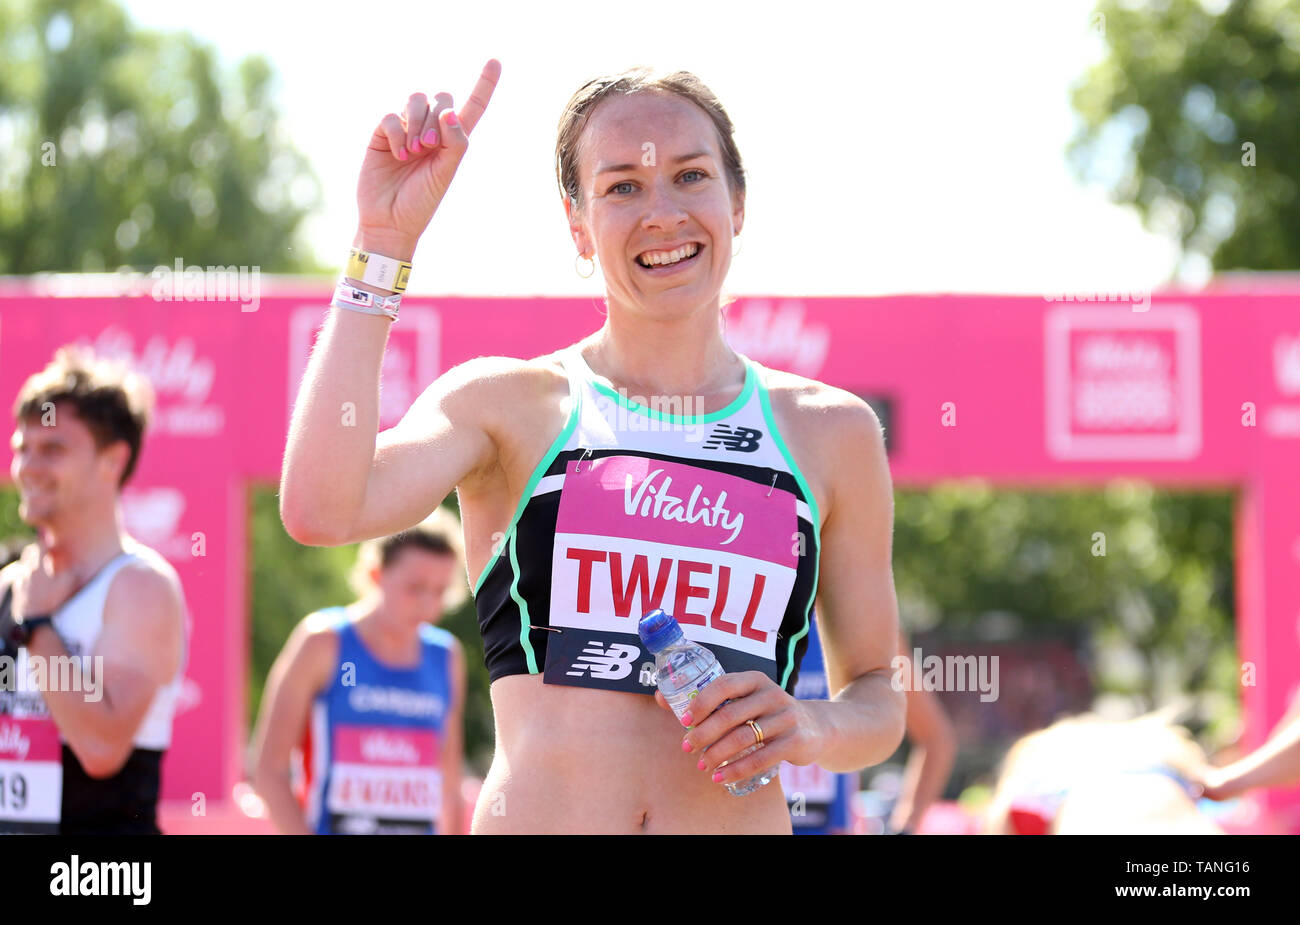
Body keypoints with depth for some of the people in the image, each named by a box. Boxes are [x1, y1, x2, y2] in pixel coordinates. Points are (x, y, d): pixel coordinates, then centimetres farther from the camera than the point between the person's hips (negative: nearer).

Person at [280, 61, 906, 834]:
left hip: (743, 817, 2)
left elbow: (877, 694, 17)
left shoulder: (830, 433, 10)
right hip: (531, 819, -2)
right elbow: (322, 509, -14)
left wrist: (811, 729, -6)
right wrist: (384, 240, -11)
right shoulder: (511, 406, 5)